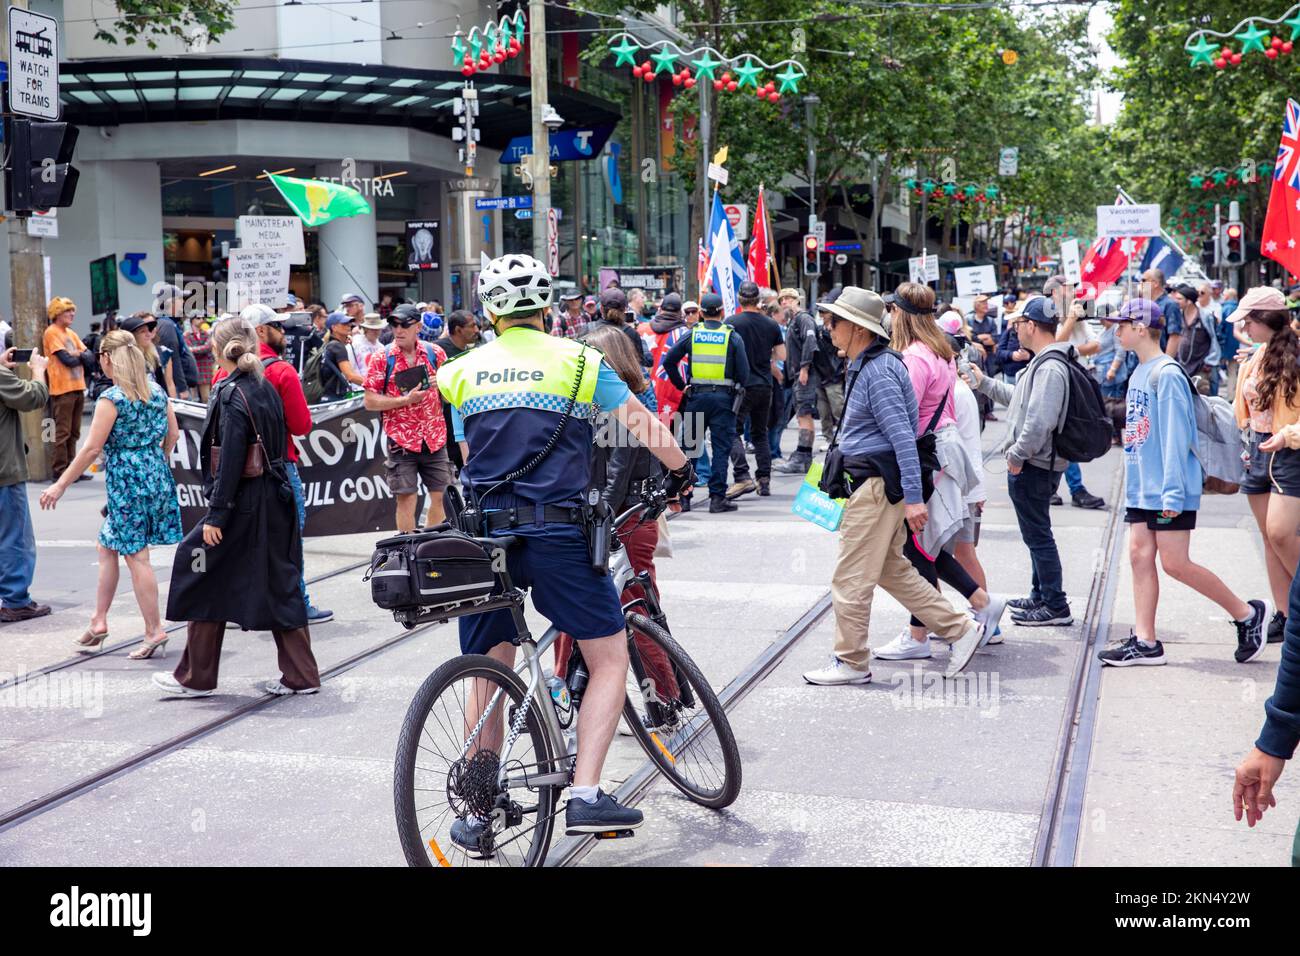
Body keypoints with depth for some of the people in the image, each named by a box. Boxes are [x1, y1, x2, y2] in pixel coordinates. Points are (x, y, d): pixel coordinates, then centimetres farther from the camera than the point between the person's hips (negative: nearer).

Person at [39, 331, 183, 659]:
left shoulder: (112, 399, -15)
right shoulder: (156, 390, 6)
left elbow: (92, 449, -16)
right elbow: (172, 434, 12)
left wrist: (60, 485, -9)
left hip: (127, 483, -8)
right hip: (156, 478, 8)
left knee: (136, 556, 0)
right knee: (107, 547, 18)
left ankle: (155, 631, 2)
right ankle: (98, 622, 21)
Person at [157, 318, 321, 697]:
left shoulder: (232, 394, -14)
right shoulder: (266, 388, 9)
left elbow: (230, 460, -19)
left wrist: (216, 514, -17)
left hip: (244, 504, -8)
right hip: (276, 500, 8)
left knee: (206, 583, 5)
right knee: (280, 583, 11)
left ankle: (196, 677, 14)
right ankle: (300, 675, 13)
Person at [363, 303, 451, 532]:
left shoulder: (435, 353, 5)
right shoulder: (382, 359, -2)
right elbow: (370, 401, -5)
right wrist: (405, 400, -16)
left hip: (435, 439, 3)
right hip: (401, 441, -3)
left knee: (441, 495, 7)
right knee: (406, 498, -3)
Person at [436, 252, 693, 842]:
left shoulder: (464, 371, 11)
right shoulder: (578, 361, 3)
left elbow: (468, 456, 16)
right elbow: (644, 425, 3)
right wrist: (681, 472, 19)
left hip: (486, 534, 4)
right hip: (558, 533, -3)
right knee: (610, 659, 8)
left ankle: (476, 814, 19)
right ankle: (586, 797, -4)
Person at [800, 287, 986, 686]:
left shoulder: (878, 372, -18)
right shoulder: (865, 365, 14)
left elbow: (903, 437, -23)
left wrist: (914, 497, -26)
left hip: (878, 484, -11)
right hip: (871, 482, 11)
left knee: (850, 577, -2)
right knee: (891, 570, 17)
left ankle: (851, 662, 9)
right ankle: (960, 630, 22)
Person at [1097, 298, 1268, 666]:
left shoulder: (1166, 374, -16)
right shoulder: (1139, 373, 12)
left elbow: (1174, 436, -19)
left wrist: (1172, 493, -21)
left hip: (1168, 490, -9)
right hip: (1141, 488, 9)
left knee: (1175, 564, -5)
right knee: (1140, 557, 5)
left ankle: (1247, 613, 11)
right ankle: (1145, 641, 9)